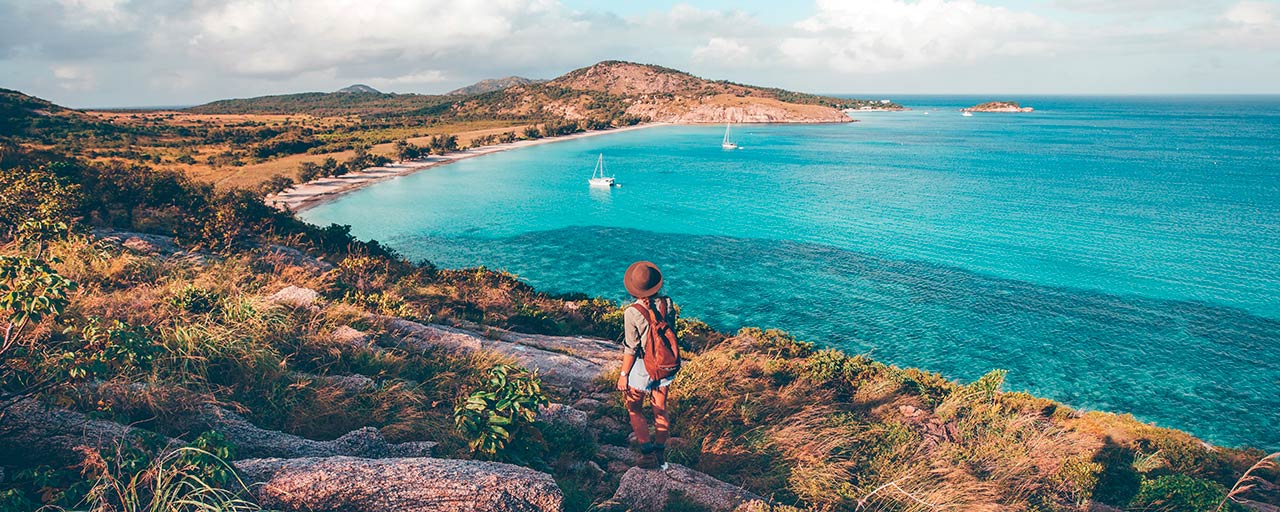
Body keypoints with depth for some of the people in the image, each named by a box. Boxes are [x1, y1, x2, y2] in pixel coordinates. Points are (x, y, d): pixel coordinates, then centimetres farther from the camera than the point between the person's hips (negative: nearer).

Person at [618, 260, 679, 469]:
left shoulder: (632, 312, -22)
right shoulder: (667, 304, -10)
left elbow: (631, 349, -17)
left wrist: (623, 374, -5)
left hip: (642, 366, -4)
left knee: (634, 409, 15)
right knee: (660, 410, 18)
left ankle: (648, 452, 13)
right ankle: (661, 453, 28)